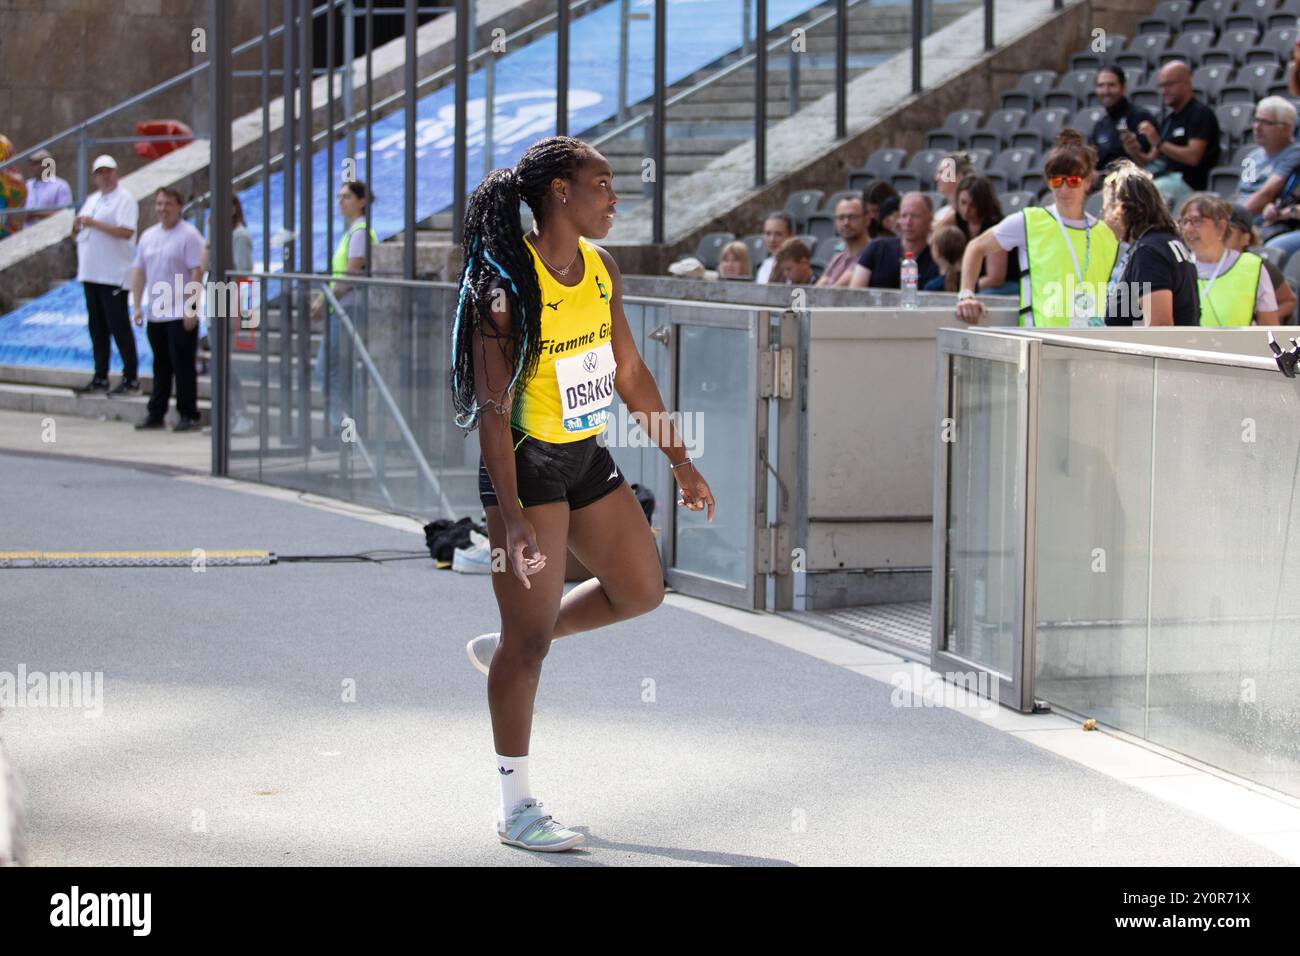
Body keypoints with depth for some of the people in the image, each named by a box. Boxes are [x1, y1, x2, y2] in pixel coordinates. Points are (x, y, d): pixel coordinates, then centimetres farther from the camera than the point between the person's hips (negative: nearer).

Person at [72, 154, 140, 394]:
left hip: (113, 274, -8)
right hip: (91, 273, 8)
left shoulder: (124, 199, -6)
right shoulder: (92, 200, 19)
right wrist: (77, 226, -1)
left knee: (118, 326, -7)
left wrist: (94, 223, -19)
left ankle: (131, 377, -4)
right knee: (97, 327, 10)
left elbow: (126, 231, -19)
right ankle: (100, 378, 16)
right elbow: (77, 235, 23)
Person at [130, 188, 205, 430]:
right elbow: (138, 271, 15)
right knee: (160, 366, 12)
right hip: (155, 314, 6)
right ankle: (156, 414, 17)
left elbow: (197, 272, -12)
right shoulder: (148, 235, 13)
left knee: (183, 366, -4)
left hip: (181, 315, -6)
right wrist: (137, 306, 7)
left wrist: (191, 309, -18)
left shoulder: (189, 235, -7)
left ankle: (188, 416, 2)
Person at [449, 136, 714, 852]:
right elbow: (492, 411, -22)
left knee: (641, 590, 15)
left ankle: (501, 647, 32)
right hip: (526, 463, -8)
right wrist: (512, 518, -28)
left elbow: (630, 374, 14)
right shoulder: (508, 289, -20)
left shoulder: (602, 271, 3)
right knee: (531, 640, -4)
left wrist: (680, 463, 15)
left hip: (585, 457, 8)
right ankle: (515, 807, 6)